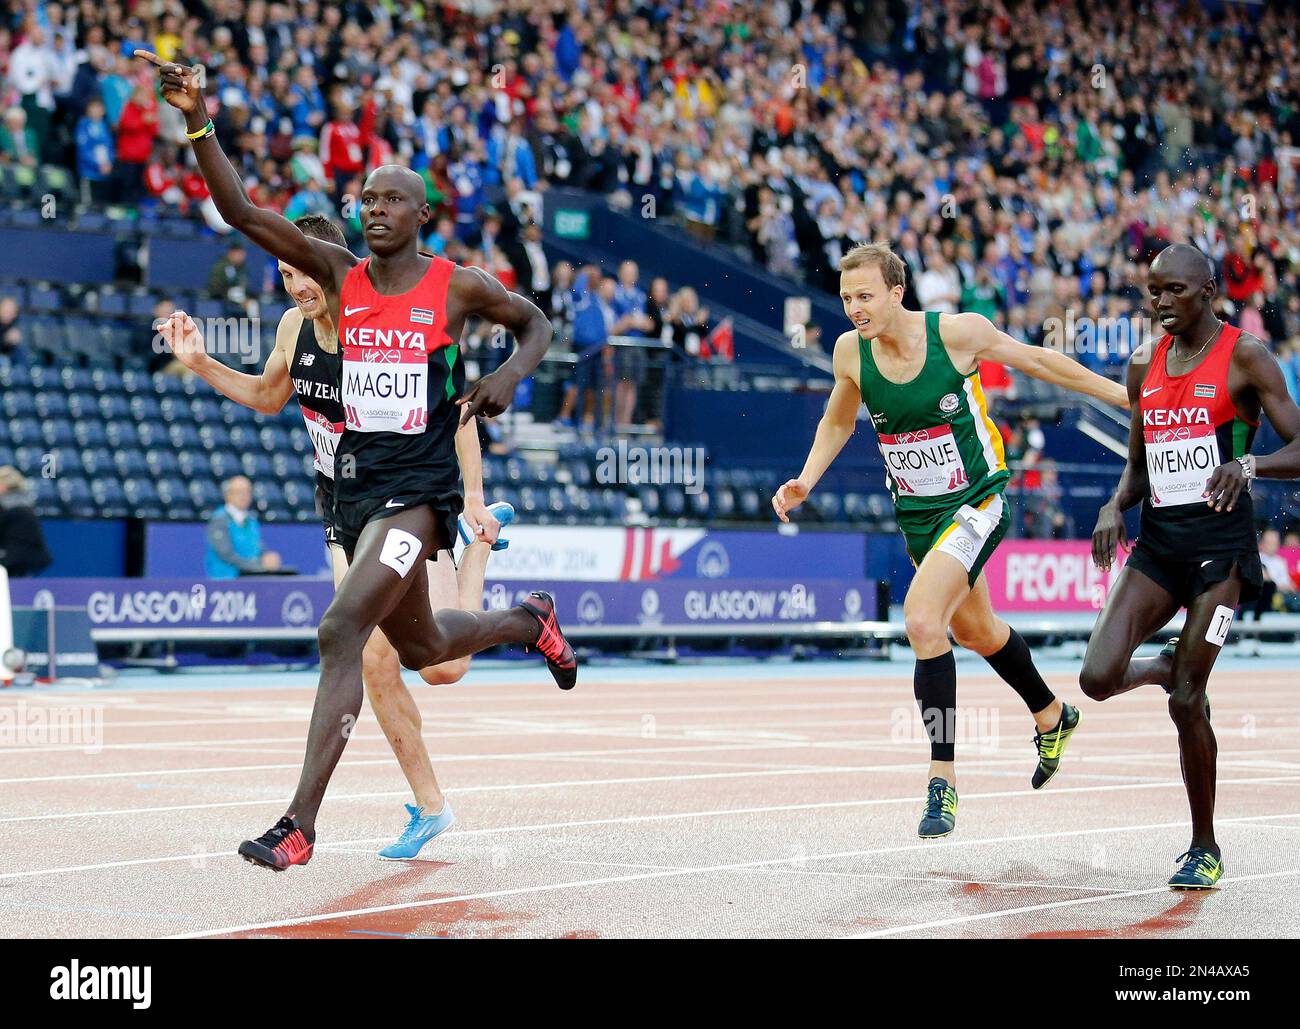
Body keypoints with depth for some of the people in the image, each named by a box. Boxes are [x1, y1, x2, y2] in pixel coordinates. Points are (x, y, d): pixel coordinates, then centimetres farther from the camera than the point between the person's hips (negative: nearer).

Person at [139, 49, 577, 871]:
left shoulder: (457, 287, -3)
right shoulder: (340, 275, 5)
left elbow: (537, 323, 14)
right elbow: (242, 212, -5)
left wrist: (511, 374, -7)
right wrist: (198, 122, -17)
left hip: (421, 484, -6)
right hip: (357, 478, 6)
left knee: (343, 629, -23)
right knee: (419, 646, 22)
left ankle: (300, 825, -23)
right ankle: (529, 622, 55)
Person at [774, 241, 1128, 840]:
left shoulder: (956, 332, -19)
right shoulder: (850, 352, -7)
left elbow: (1035, 359, -3)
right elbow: (838, 420, 14)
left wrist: (1120, 393, 4)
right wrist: (805, 481, -1)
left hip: (976, 501, -6)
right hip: (916, 514, 6)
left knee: (922, 618, -25)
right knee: (975, 633, 22)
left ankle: (943, 779, -17)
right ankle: (1051, 717, 51)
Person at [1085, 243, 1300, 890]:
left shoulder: (1244, 356, -4)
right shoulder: (1144, 365, 13)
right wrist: (1115, 507, 0)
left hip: (1220, 542, -5)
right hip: (1157, 540, 5)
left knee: (1186, 703, -7)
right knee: (1099, 678, -11)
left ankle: (1205, 848, 11)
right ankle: (1170, 668, 25)